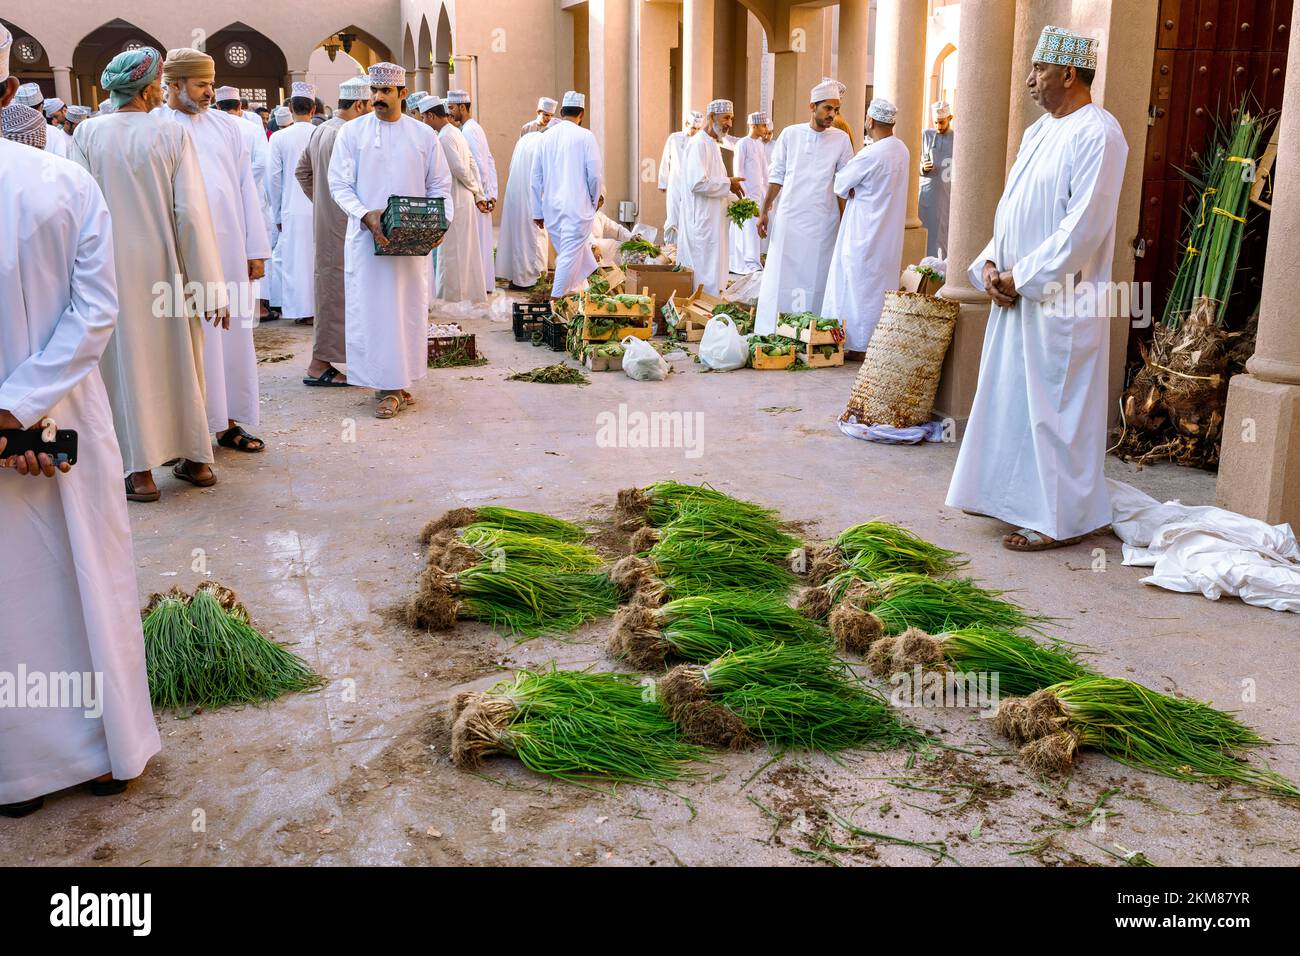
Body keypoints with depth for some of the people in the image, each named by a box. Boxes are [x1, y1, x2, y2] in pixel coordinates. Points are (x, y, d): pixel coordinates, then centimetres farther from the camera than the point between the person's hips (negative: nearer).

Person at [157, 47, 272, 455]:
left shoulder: (225, 125, 11)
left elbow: (246, 187, 10)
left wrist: (255, 249, 5)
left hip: (230, 249, 4)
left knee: (232, 333, 8)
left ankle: (228, 421, 18)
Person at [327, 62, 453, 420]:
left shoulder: (424, 135, 8)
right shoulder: (352, 132, 4)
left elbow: (440, 186, 9)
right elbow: (339, 184, -1)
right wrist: (366, 216, -19)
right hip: (367, 237, -1)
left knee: (409, 308, 5)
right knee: (372, 309, -3)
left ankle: (396, 382, 16)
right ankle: (388, 386, 3)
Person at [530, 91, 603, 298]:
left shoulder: (546, 136, 7)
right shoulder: (585, 136, -6)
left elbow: (536, 178, 9)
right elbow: (594, 174, -8)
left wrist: (537, 212, 14)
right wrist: (597, 198, 10)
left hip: (551, 207, 5)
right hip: (577, 205, -5)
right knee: (571, 253, -2)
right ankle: (556, 300, -4)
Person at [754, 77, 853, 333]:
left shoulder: (841, 140, 2)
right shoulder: (790, 134, 3)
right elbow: (776, 176, 8)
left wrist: (845, 223, 2)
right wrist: (765, 211, 5)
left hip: (823, 222, 0)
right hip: (789, 218, 0)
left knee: (815, 278, 2)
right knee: (781, 276, 1)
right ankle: (770, 331, 7)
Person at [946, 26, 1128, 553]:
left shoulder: (1096, 135, -14)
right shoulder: (1038, 132, 14)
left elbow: (1084, 228, -21)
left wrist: (1021, 277, -17)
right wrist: (990, 263, 1)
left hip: (1061, 300, -9)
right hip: (1016, 293, 9)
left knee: (1054, 404, -3)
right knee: (1013, 395, 15)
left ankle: (1062, 518, 8)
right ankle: (1015, 493, 29)